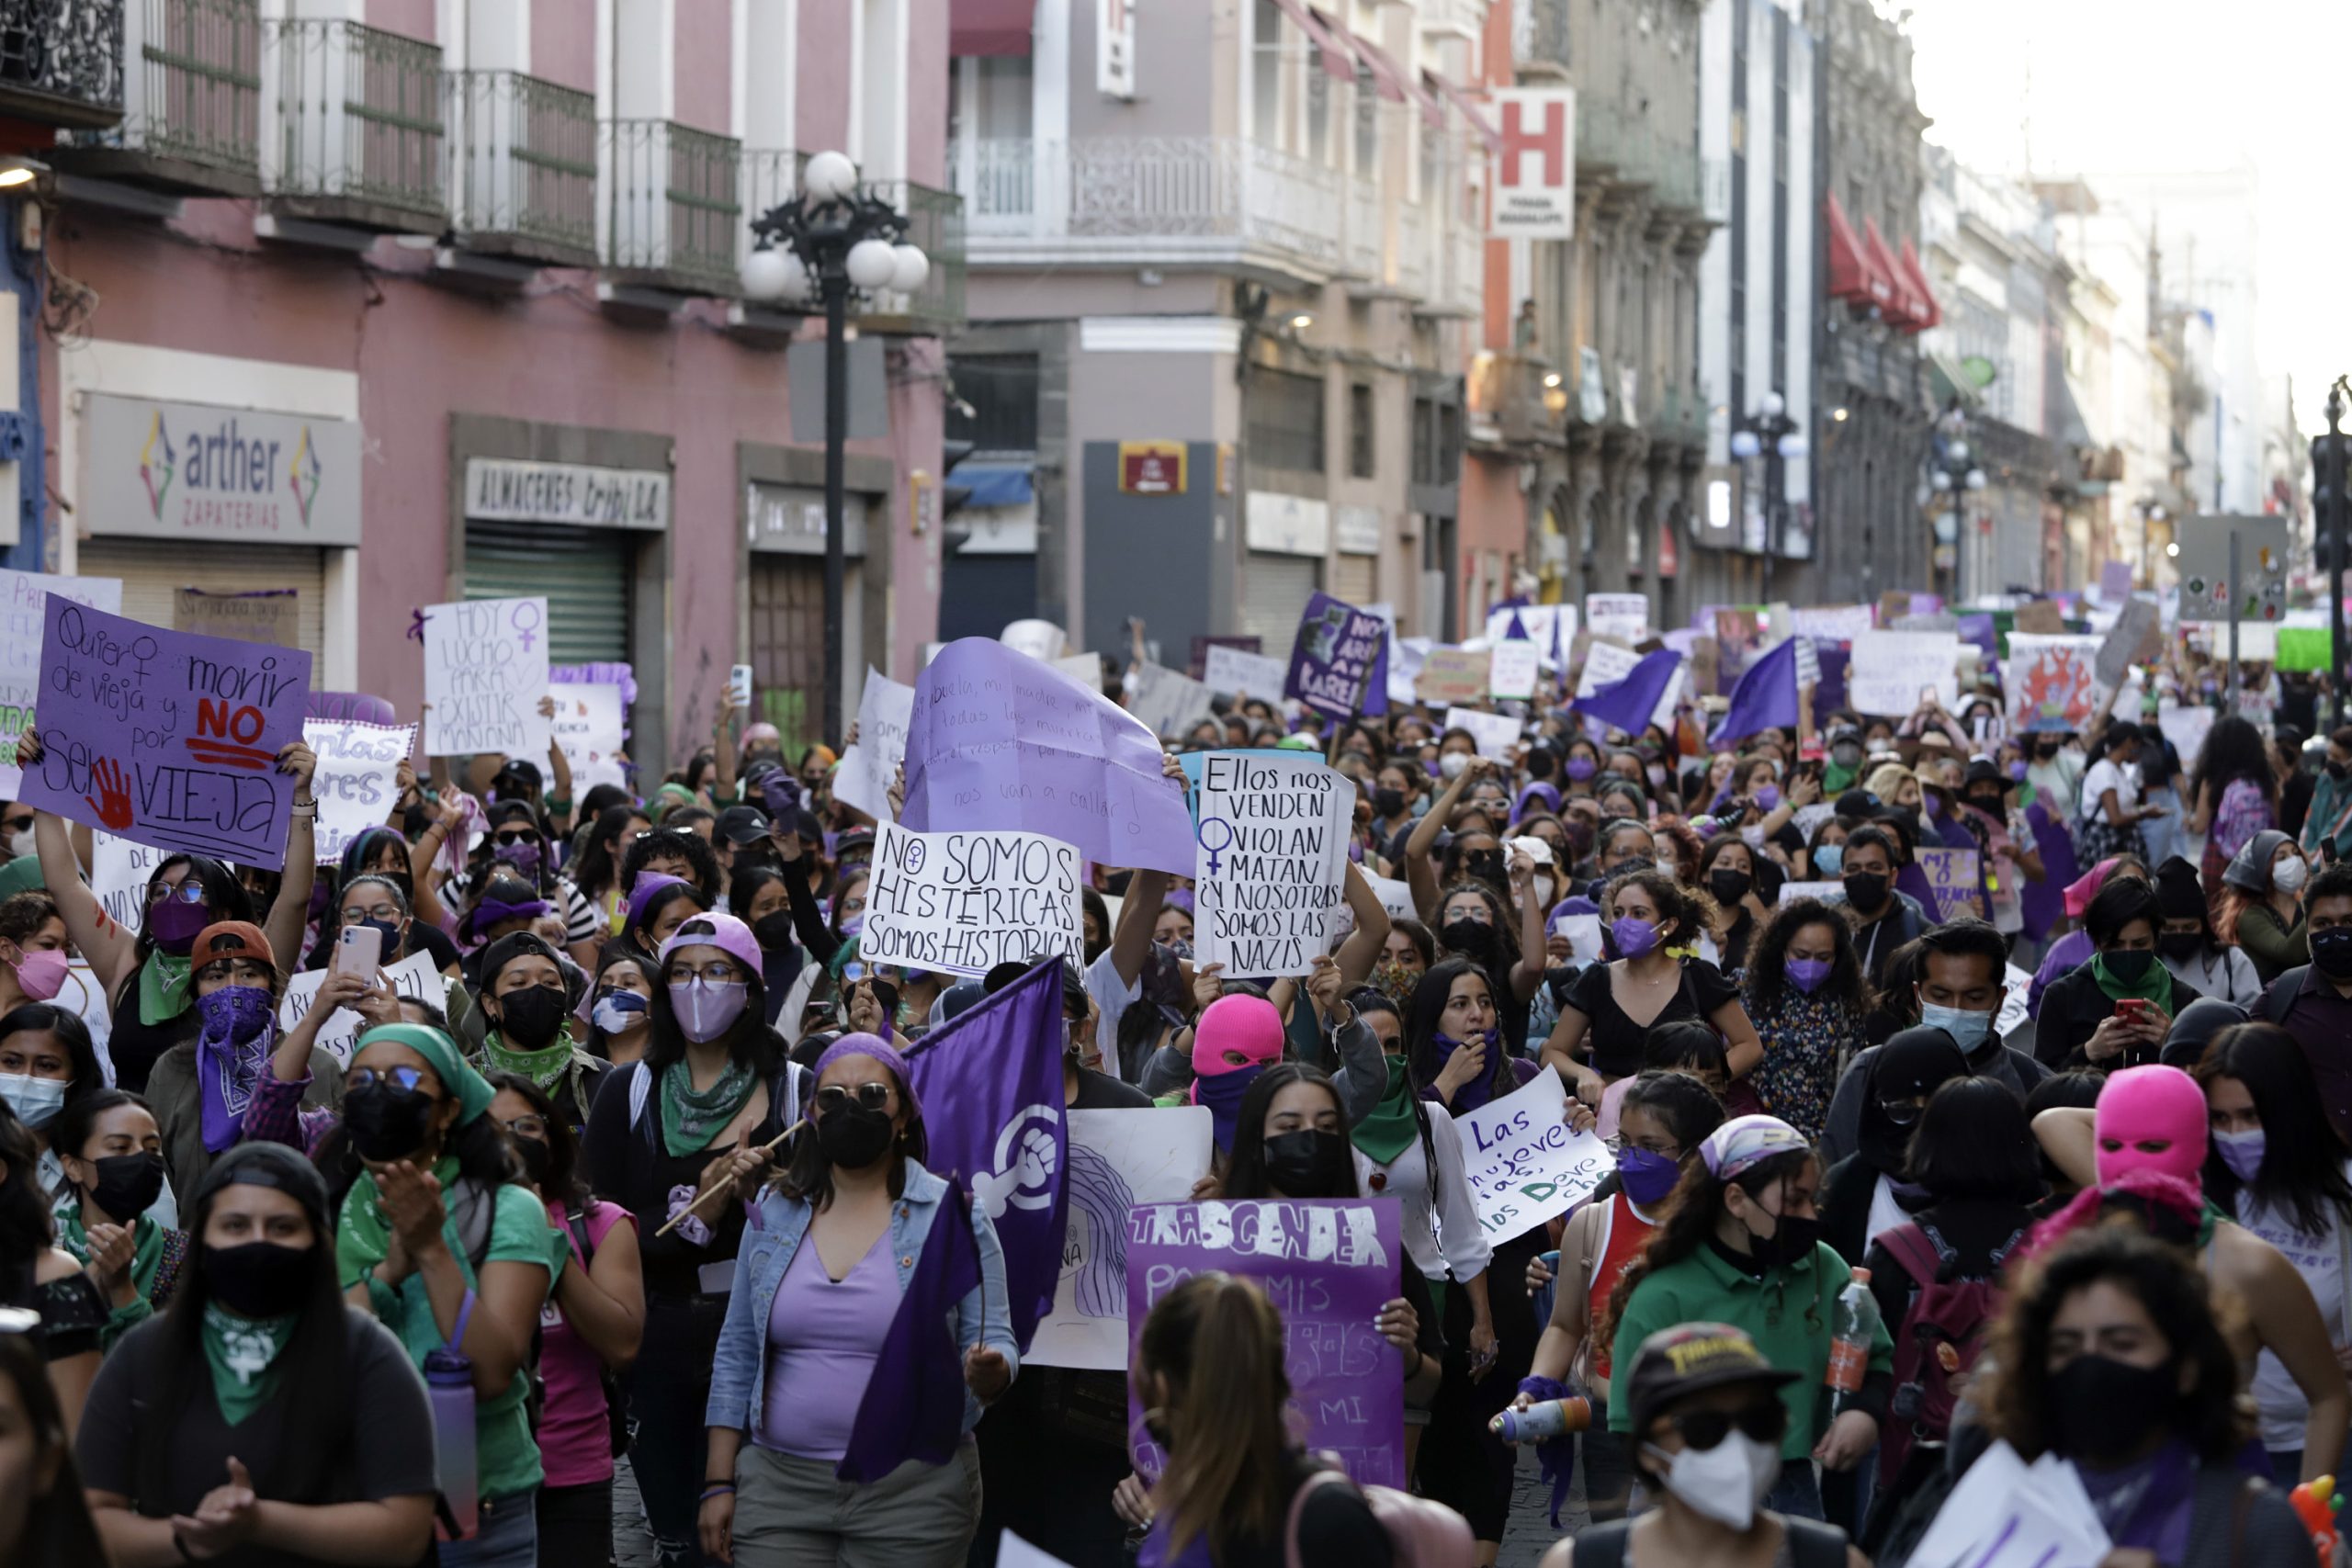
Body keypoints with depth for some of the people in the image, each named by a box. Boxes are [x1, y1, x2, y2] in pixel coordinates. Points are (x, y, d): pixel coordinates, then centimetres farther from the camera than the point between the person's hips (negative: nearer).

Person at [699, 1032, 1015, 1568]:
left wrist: (989, 1372, -25)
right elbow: (737, 1357, 12)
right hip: (779, 1488, 3)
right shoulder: (774, 1212, 8)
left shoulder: (954, 1216, -1)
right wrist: (719, 1483, 7)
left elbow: (994, 1342, -1)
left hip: (913, 1495, -2)